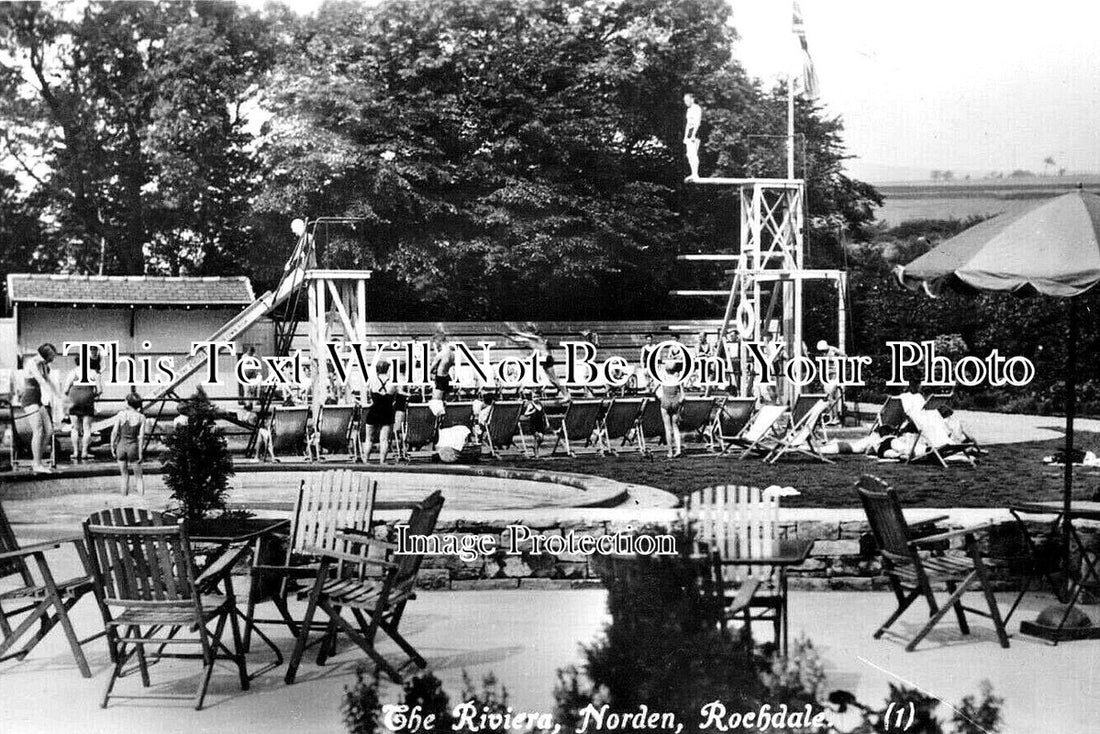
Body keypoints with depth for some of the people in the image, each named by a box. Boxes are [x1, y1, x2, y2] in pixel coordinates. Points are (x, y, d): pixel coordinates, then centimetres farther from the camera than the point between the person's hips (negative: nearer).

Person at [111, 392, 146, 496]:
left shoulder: (120, 414, -4)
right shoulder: (141, 417, -6)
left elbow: (114, 432, -5)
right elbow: (141, 437, -9)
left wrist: (112, 447, 5)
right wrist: (141, 453, -6)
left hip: (121, 446, 1)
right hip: (133, 447, -1)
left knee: (124, 475, 15)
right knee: (138, 476, 10)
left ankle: (124, 497, 16)